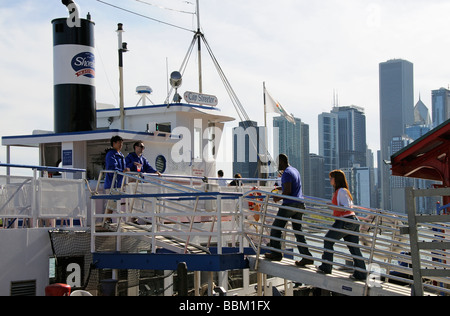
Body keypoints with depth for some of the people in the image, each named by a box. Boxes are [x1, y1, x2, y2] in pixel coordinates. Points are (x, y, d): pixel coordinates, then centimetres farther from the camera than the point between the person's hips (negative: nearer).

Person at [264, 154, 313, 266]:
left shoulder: (286, 173, -13)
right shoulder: (295, 170, 17)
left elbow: (288, 191, -20)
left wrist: (278, 198, -5)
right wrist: (280, 188, 33)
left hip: (289, 204, -9)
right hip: (300, 203, 9)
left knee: (276, 228, 5)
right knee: (298, 230, 7)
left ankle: (276, 254, 10)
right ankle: (306, 256, -2)